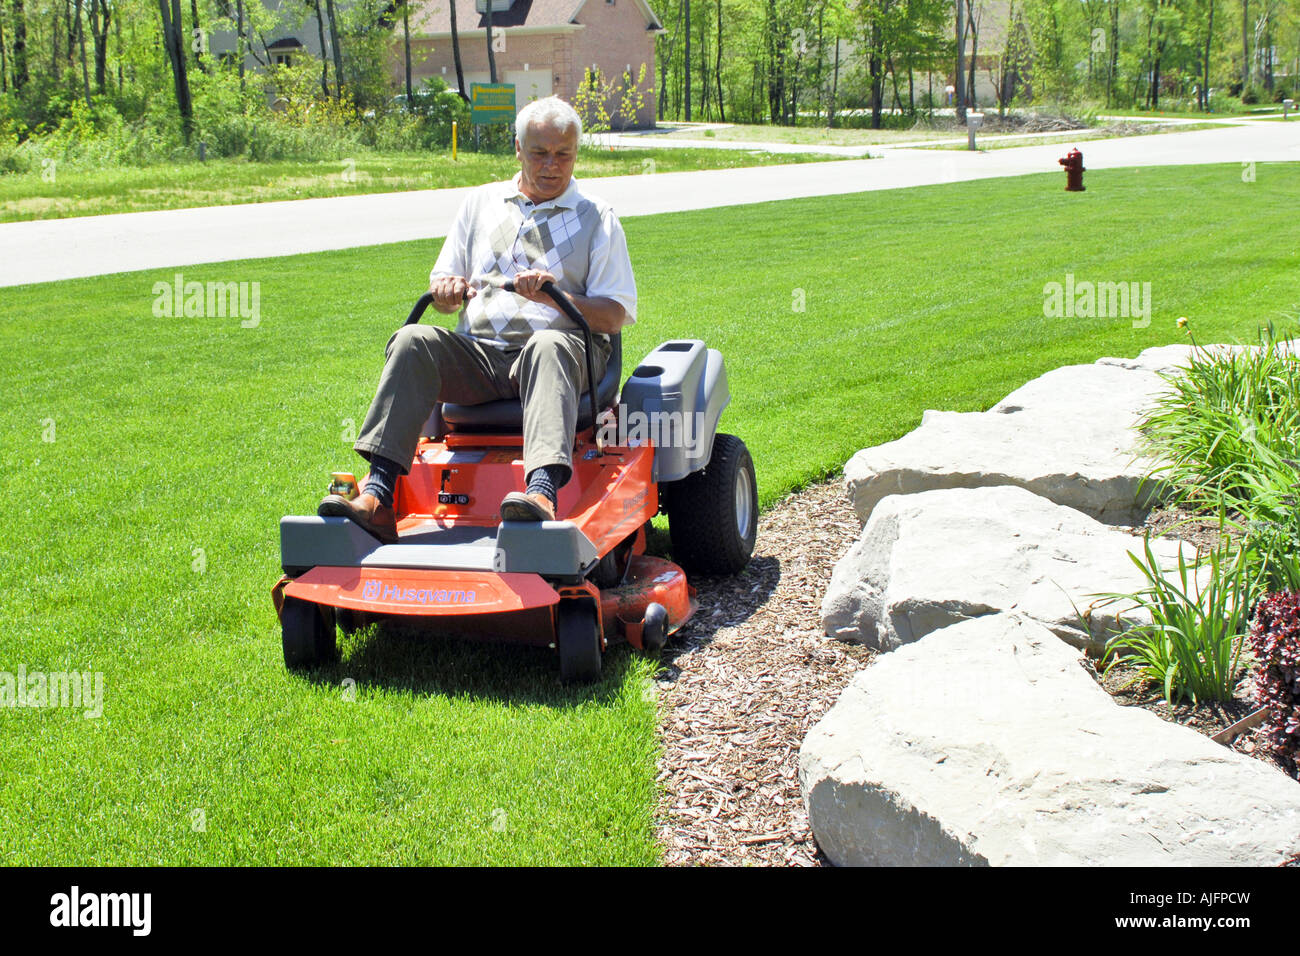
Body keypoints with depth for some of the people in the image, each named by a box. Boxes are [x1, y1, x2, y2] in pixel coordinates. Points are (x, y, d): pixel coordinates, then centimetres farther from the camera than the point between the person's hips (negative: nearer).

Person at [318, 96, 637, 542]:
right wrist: (446, 291, -2)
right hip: (479, 351, 3)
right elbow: (441, 283, 24)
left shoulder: (596, 217, 13)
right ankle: (377, 497, -37)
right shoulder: (481, 203, 23)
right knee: (413, 341, -27)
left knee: (547, 346, -39)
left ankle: (542, 493, -61)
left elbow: (616, 315, 3)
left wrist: (554, 297, -15)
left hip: (560, 344, -3)